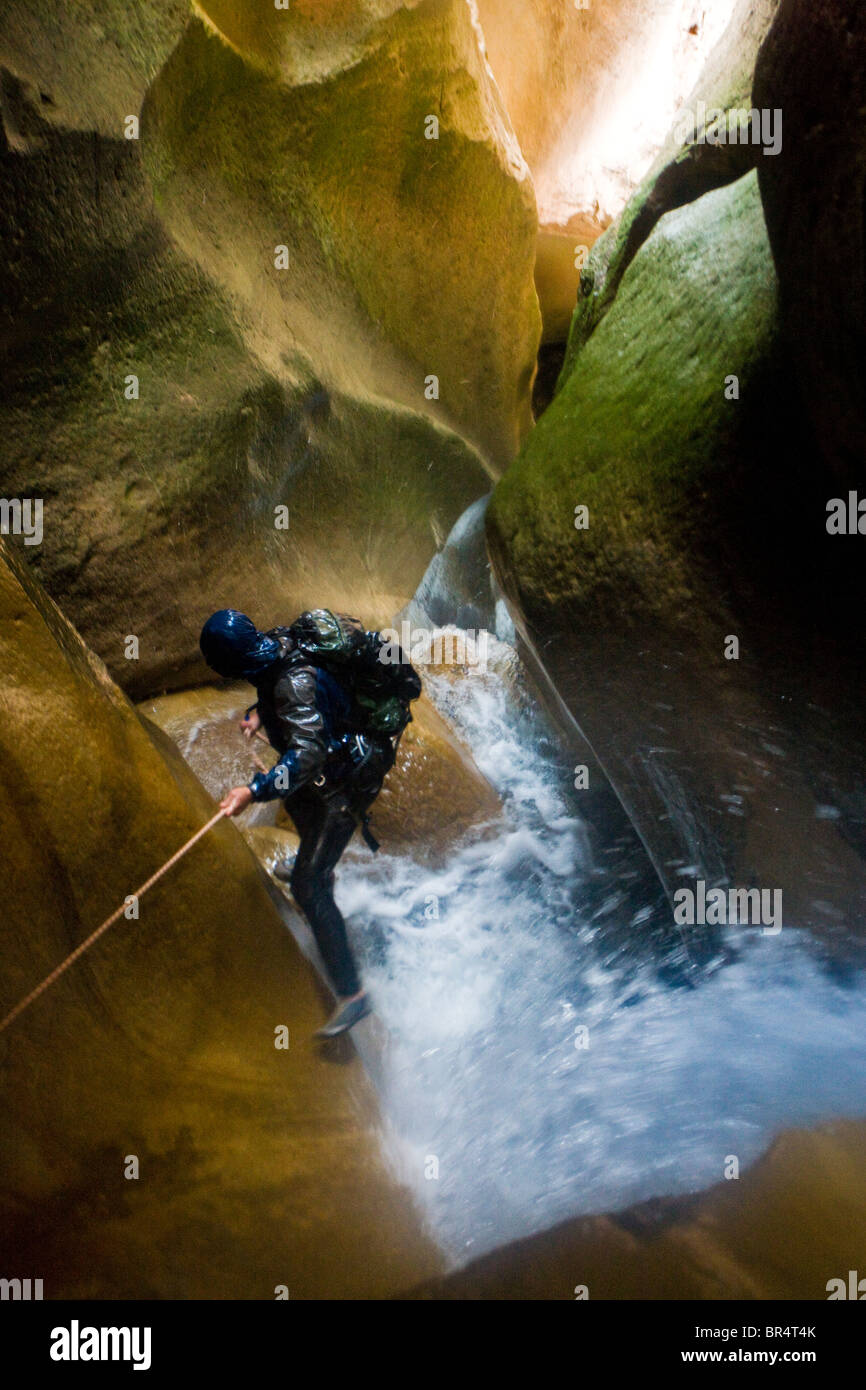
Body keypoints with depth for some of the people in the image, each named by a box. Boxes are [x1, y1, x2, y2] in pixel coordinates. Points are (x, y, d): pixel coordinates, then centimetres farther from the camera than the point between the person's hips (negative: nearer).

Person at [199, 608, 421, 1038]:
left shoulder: (296, 680, -36)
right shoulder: (278, 643, -8)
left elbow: (306, 756, -44)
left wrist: (254, 791, -50)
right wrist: (259, 712, 0)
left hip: (348, 778, -10)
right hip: (336, 752, 10)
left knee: (308, 886, -12)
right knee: (296, 799, 39)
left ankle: (351, 993, -8)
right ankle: (318, 868, 68)